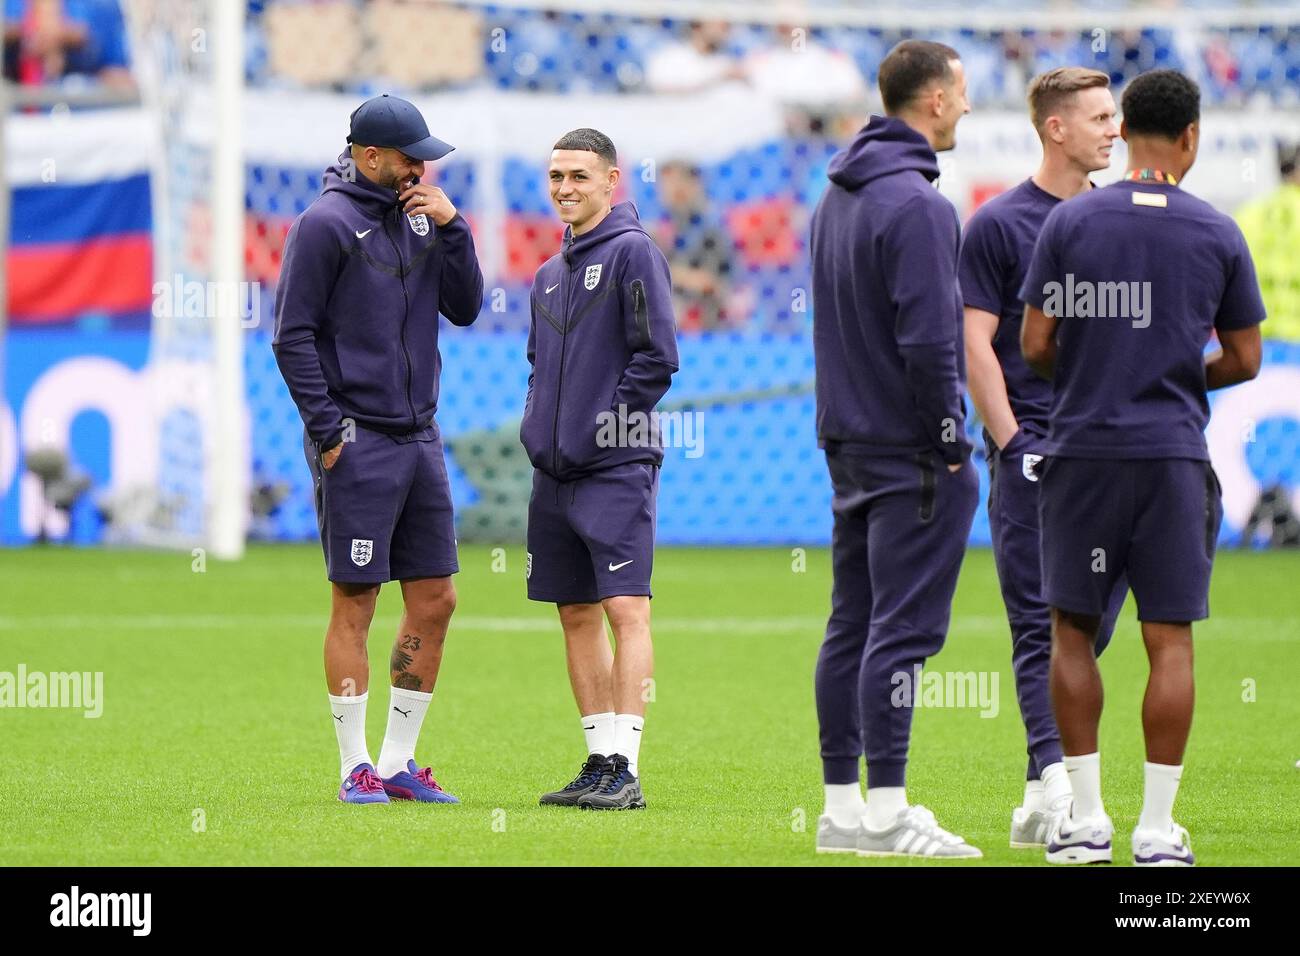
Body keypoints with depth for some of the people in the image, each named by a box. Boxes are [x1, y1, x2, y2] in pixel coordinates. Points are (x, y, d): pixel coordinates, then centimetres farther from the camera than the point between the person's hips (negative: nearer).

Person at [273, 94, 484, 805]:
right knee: (354, 605, -3)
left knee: (434, 602, 7)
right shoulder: (327, 223, -8)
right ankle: (355, 768, 2)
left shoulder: (420, 216, 12)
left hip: (420, 437, 7)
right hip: (357, 445, -7)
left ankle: (398, 762, 14)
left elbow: (464, 308, 10)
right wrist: (329, 429, -14)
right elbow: (293, 334, -10)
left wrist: (451, 228, -3)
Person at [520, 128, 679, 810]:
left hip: (616, 468, -8)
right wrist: (536, 423, 9)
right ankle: (599, 763, 14)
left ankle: (624, 768, -16)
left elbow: (657, 358, -13)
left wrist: (602, 428, -12)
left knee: (625, 609, -12)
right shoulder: (550, 273, 17)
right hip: (554, 471, 8)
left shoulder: (633, 253, -6)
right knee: (577, 615, 9)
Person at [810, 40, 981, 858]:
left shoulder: (837, 198, 14)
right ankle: (885, 813, -9)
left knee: (853, 624, 11)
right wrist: (949, 445, -14)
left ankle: (843, 805, 13)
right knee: (902, 628, -8)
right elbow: (929, 339, -21)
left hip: (849, 445, 9)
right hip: (908, 452, -9)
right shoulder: (916, 205, -16)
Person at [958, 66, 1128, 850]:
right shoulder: (998, 225, -2)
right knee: (1043, 623, -9)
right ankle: (1054, 777, -19)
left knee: (1093, 623, 5)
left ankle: (1050, 785, 11)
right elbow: (976, 343, -5)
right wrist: (1011, 442, -12)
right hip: (1035, 451, -5)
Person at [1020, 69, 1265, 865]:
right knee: (1170, 641, 2)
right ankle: (1158, 828, 0)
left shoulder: (1070, 223, -1)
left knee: (1073, 632, 9)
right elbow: (1244, 360, 8)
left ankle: (1087, 816, 8)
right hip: (1174, 455, 0)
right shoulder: (1217, 234, 1)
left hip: (1082, 450, 0)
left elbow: (1035, 345, -1)